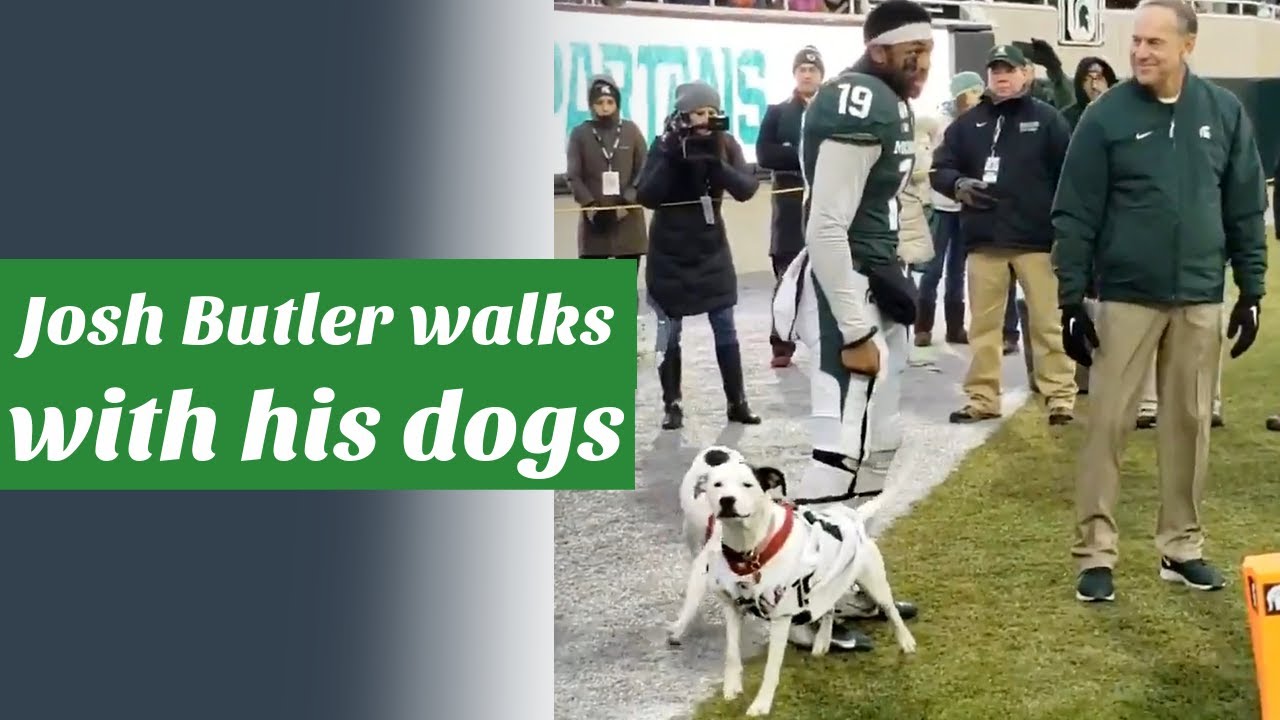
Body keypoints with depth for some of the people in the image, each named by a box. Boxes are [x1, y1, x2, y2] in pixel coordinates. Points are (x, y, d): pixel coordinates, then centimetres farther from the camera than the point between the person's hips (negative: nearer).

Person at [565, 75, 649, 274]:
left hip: (628, 220, 1)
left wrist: (628, 201, -12)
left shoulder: (631, 130, 4)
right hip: (594, 220, -1)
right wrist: (589, 204, -15)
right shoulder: (579, 134, 3)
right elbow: (573, 176, -1)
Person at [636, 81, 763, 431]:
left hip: (711, 248, 2)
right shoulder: (665, 146, -11)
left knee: (725, 327, 4)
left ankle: (737, 403, 11)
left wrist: (714, 164, -29)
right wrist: (671, 159, -28)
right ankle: (671, 405, 13)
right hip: (670, 251, -2)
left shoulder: (726, 144, -5)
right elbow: (646, 196, -18)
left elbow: (746, 188, -15)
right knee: (669, 331, 4)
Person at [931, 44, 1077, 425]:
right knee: (983, 323, 9)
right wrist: (959, 185, -10)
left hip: (1037, 237, -3)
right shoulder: (969, 122, 10)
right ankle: (982, 397, 16)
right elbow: (940, 168, 11)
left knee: (1047, 322, -1)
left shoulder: (1046, 118, 2)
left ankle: (1060, 396, 4)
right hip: (984, 238, 3)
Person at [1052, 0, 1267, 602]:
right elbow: (1075, 215, -5)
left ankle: (1181, 546, 22)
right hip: (1126, 297, -2)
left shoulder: (1224, 113, 2)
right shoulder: (1107, 116, -6)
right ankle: (1095, 552, 7)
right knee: (1107, 424, 0)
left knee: (1189, 424, 10)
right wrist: (1071, 301, -8)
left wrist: (1251, 291, 5)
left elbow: (1247, 209, 8)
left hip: (1201, 299, 3)